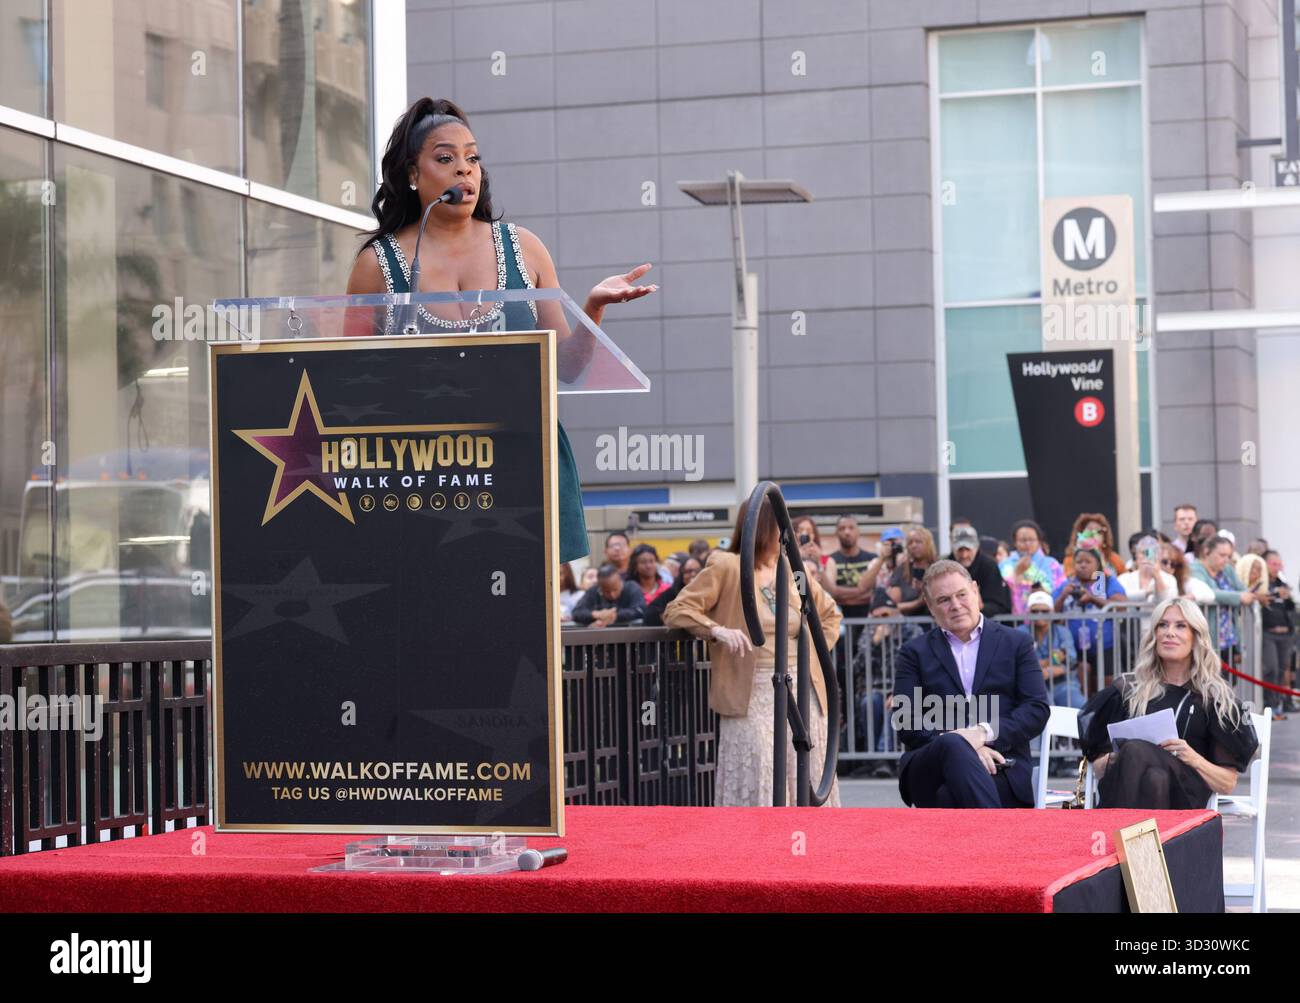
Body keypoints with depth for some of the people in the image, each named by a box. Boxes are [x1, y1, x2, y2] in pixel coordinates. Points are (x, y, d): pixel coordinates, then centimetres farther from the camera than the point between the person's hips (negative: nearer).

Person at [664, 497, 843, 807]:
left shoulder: (793, 572, 13)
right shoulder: (727, 568, -2)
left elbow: (830, 614, 28)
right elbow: (676, 611, -6)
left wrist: (815, 651, 12)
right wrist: (717, 630, -21)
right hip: (752, 697, -5)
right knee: (756, 783, -11)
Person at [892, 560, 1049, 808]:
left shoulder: (1016, 643, 18)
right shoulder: (914, 652, 17)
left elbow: (1037, 709, 8)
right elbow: (906, 722, 5)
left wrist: (984, 732, -11)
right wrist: (960, 744, -13)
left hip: (1002, 771, 0)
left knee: (951, 797, -36)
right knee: (953, 745, -38)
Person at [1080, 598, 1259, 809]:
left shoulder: (1215, 697, 17)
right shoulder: (1127, 689, 23)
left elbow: (1227, 784, 15)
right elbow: (1098, 766, 22)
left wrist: (1194, 759, -5)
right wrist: (1116, 759, -2)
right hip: (1122, 792, 2)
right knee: (1132, 752, -37)